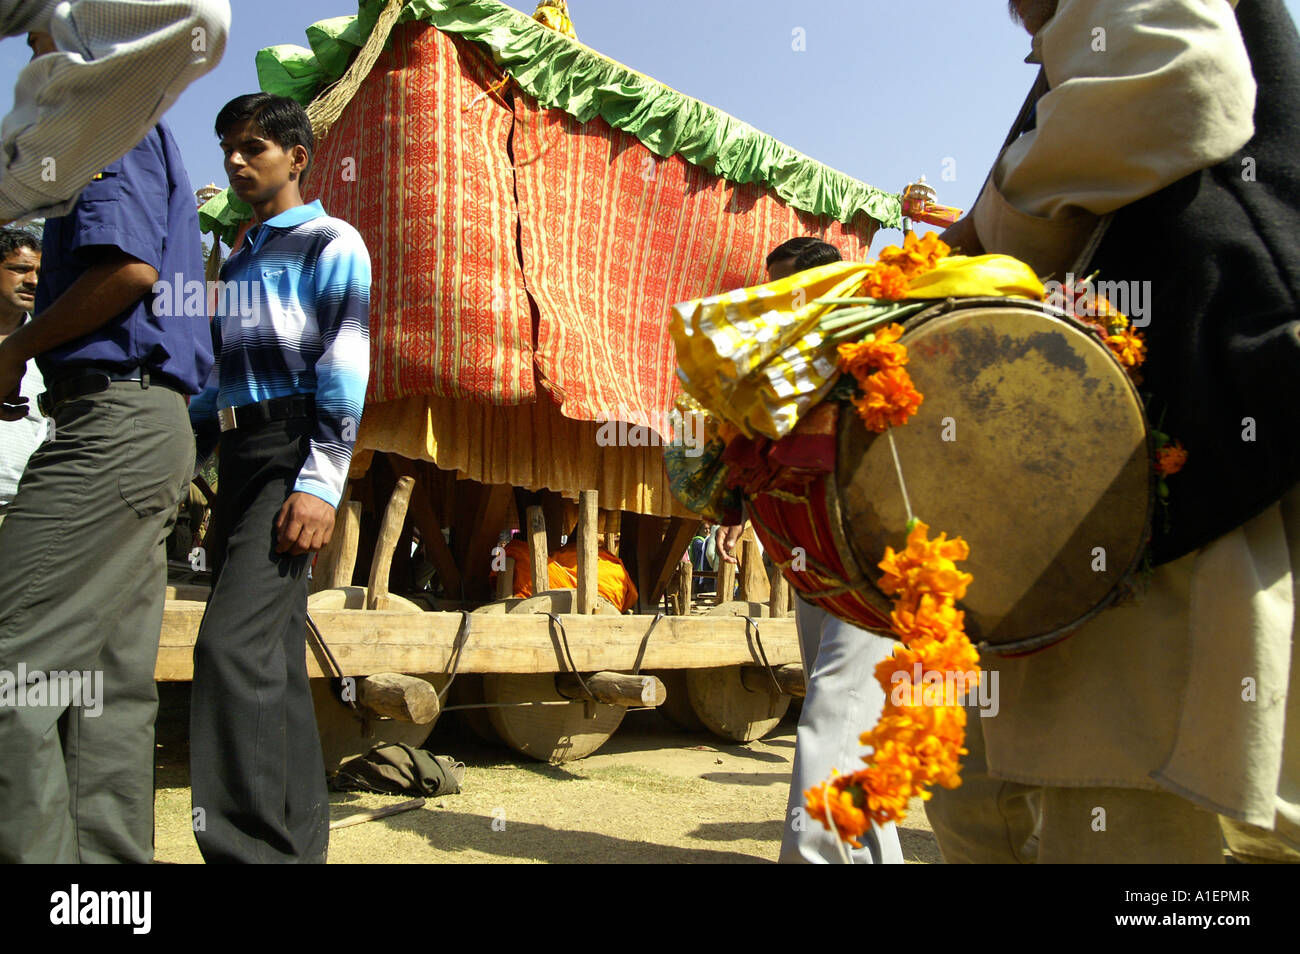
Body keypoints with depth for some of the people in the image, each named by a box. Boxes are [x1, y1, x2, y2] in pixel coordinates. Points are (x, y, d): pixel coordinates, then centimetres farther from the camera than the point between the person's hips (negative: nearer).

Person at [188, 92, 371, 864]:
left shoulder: (332, 244, 3)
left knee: (234, 642, -20)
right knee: (275, 655, 7)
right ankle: (298, 840, 14)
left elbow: (345, 371, -9)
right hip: (237, 455, 8)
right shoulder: (237, 263, 26)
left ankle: (250, 844, -18)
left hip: (292, 449, -8)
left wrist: (320, 483, -19)